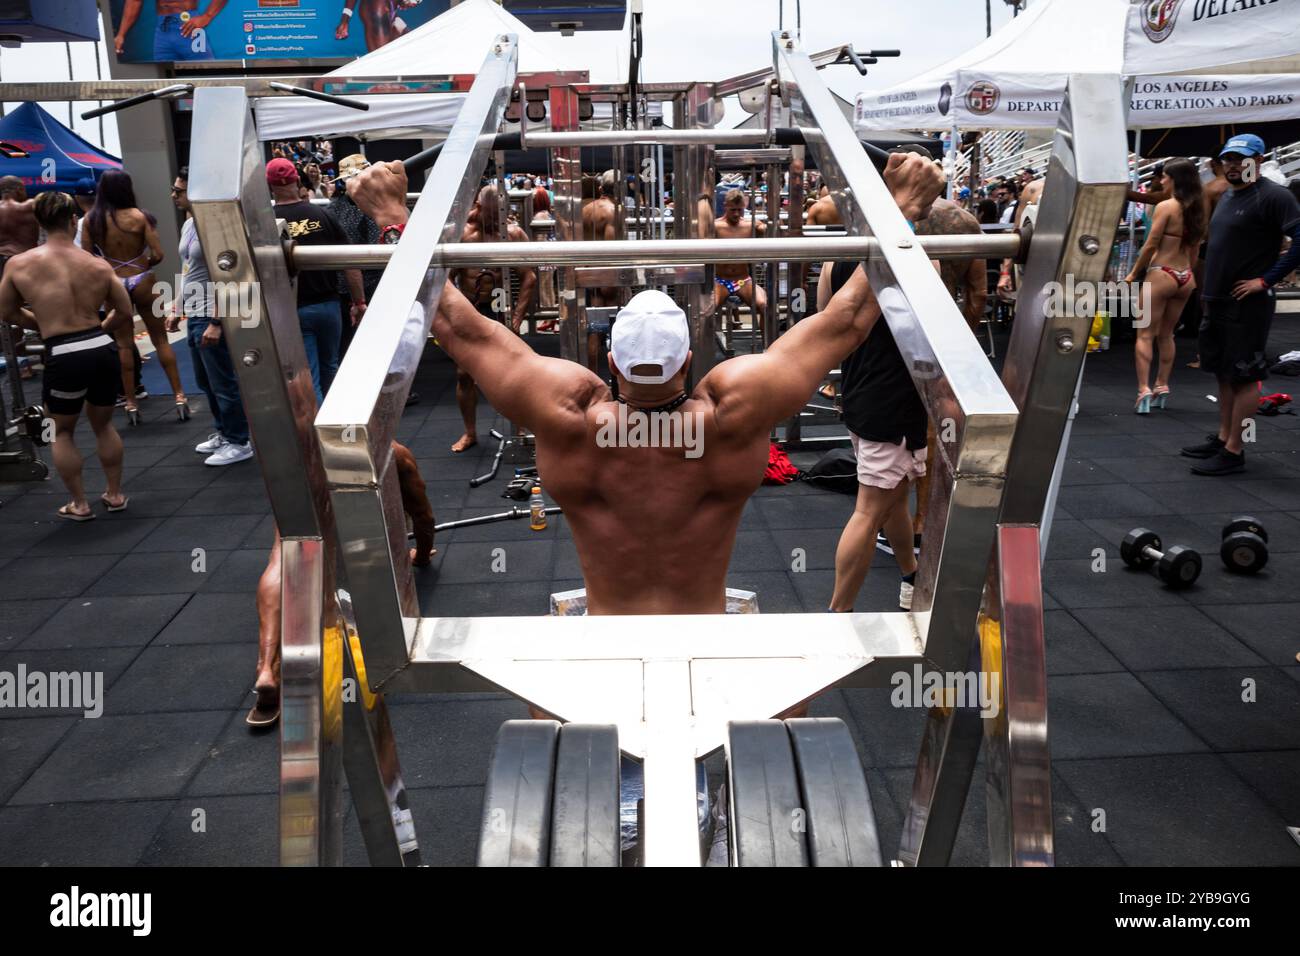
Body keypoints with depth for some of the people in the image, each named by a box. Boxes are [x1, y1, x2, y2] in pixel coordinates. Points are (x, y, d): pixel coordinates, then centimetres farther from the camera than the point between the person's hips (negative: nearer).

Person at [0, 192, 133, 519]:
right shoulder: (99, 265, 2)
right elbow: (125, 312, 10)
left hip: (64, 356, -2)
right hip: (103, 349, 3)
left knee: (62, 432, 19)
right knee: (103, 424, 24)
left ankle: (79, 504, 22)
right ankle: (115, 494, 31)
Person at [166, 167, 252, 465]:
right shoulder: (188, 225, 13)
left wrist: (215, 323, -24)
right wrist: (177, 309, 21)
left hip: (210, 318, -10)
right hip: (194, 316, 10)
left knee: (223, 382, -2)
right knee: (206, 381, 18)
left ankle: (238, 443, 8)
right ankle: (222, 433, 31)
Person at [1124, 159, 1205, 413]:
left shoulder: (1166, 207, -12)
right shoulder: (1195, 210, 9)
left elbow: (1151, 246, -12)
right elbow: (1194, 251, 14)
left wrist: (1133, 273, -3)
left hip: (1161, 275, -7)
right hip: (1185, 278, 7)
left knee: (1145, 334, -3)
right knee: (1166, 334, 17)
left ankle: (1144, 390, -12)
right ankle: (1162, 386, 21)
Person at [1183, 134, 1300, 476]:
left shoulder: (1272, 196, -11)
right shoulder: (1227, 197, 15)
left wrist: (1265, 280, -19)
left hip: (1247, 305, -9)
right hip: (1216, 303, 9)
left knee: (1244, 377, -4)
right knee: (1224, 374, 14)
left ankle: (1233, 452, -1)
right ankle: (1223, 438, 24)